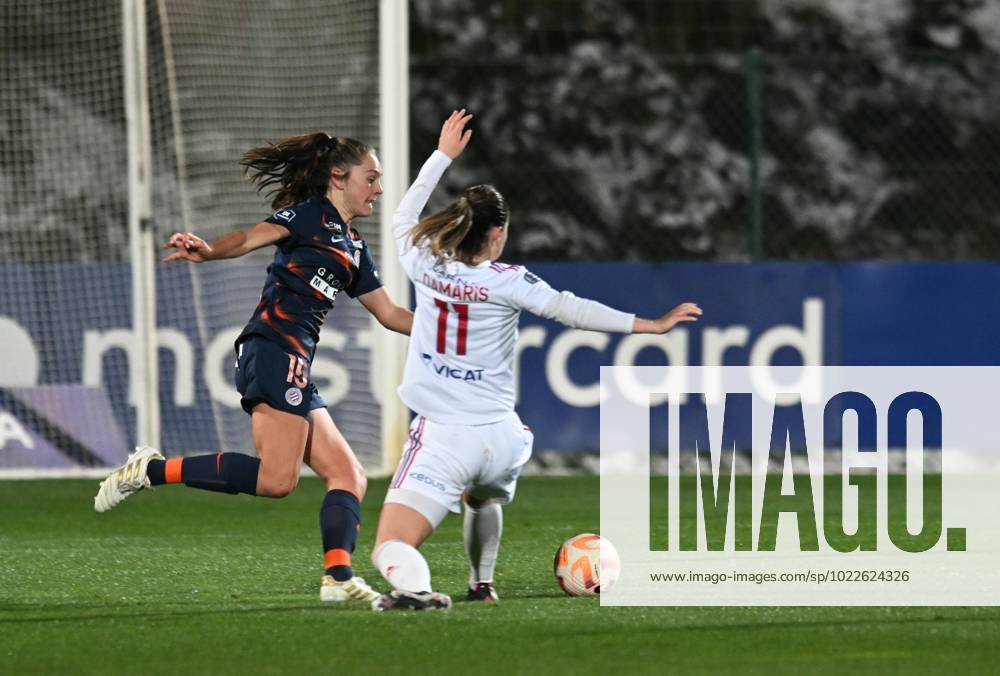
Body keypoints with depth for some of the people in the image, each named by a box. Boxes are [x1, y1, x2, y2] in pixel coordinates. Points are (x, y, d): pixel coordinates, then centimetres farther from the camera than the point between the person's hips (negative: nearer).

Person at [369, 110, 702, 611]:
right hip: (499, 438, 1)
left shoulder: (426, 266, 4)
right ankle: (482, 584, 39)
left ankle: (415, 587, -44)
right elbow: (570, 309, -11)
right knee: (483, 497, 40)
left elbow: (404, 218, 24)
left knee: (391, 549, -13)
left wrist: (443, 156, 34)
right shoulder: (505, 281, -3)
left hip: (441, 436, -1)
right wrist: (649, 325, -7)